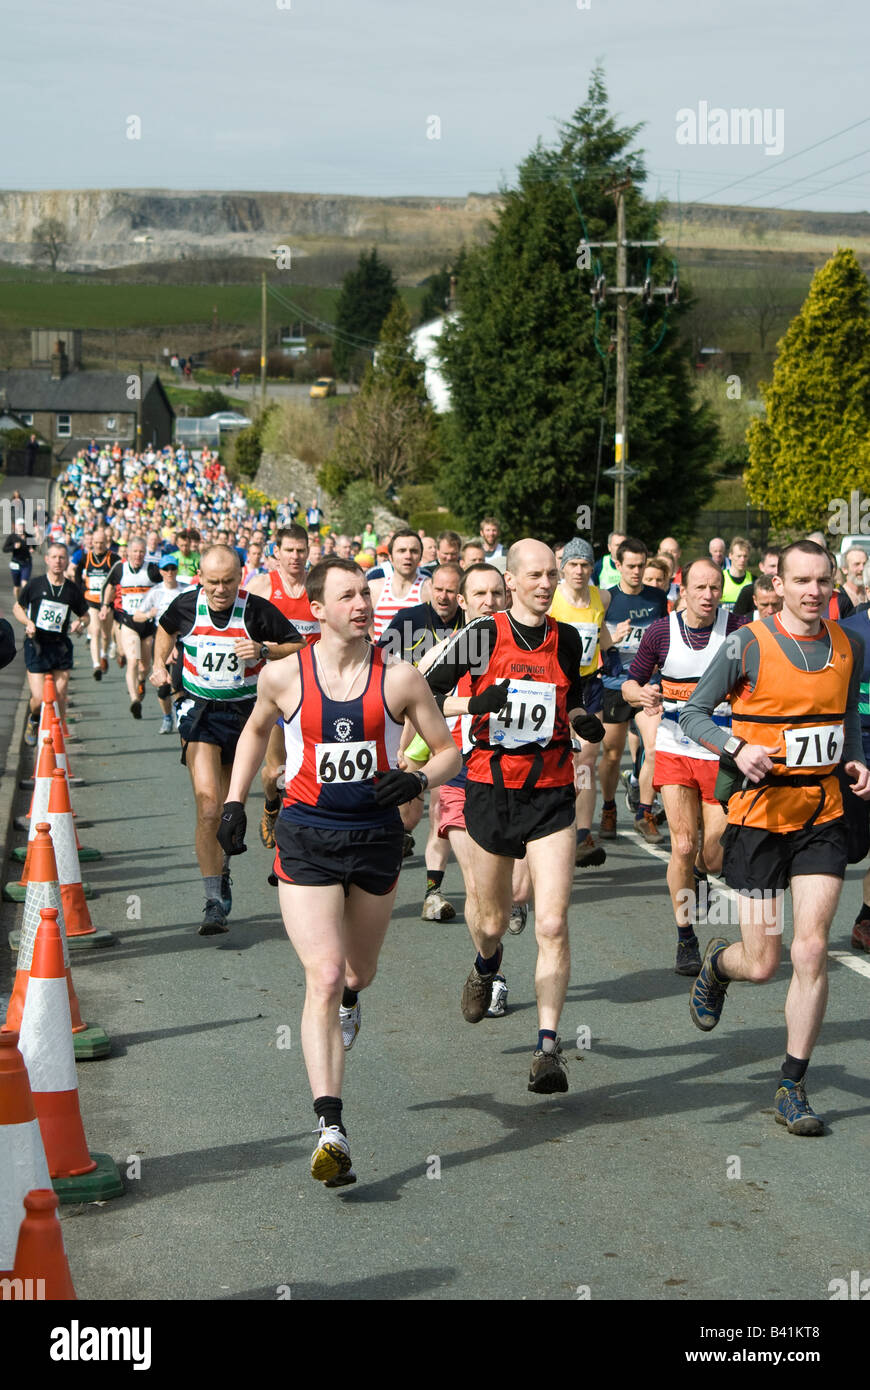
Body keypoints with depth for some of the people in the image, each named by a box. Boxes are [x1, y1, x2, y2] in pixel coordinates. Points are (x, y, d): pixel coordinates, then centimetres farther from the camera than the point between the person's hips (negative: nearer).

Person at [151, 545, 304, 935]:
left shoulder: (258, 611, -11)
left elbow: (299, 647, -1)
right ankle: (215, 902, -15)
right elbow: (166, 629, 20)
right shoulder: (186, 605, -5)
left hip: (244, 711, 1)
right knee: (208, 804, -17)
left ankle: (220, 872, 44)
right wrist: (159, 664, 7)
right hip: (199, 710, -1)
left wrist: (264, 650, -18)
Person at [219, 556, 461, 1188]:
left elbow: (449, 750, 4)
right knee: (323, 978, -16)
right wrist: (235, 802, 14)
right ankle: (331, 1130, -18)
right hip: (306, 840, -2)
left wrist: (418, 780, -17)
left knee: (358, 973, 21)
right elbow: (256, 731, 18)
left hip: (376, 838, 2)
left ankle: (351, 1001, 62)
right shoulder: (283, 677, -3)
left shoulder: (400, 679, -5)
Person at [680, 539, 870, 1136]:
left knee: (812, 949, -7)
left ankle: (793, 1086, 6)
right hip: (760, 813, -3)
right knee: (762, 964, 0)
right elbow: (694, 713, -3)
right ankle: (718, 961, 39)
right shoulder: (748, 644, -9)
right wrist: (738, 749, -21)